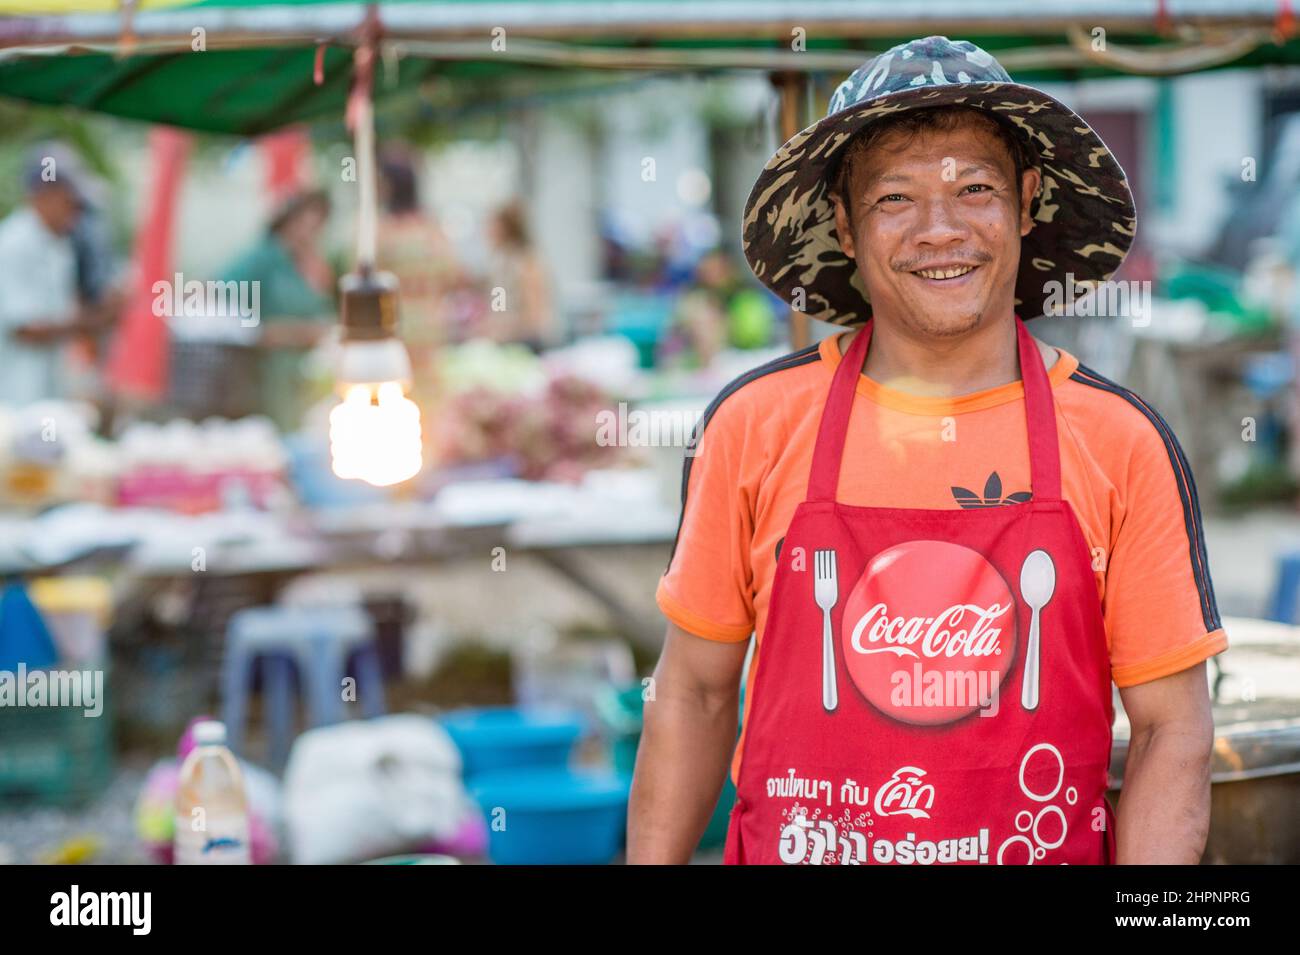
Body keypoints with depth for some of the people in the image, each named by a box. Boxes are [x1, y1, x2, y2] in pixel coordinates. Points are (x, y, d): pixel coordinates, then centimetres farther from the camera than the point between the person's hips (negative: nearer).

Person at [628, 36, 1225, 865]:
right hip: (793, 848, 1)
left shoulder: (1124, 445, -7)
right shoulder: (752, 429, -4)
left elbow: (1174, 728, -5)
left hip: (1045, 849, 0)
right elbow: (696, 694, 3)